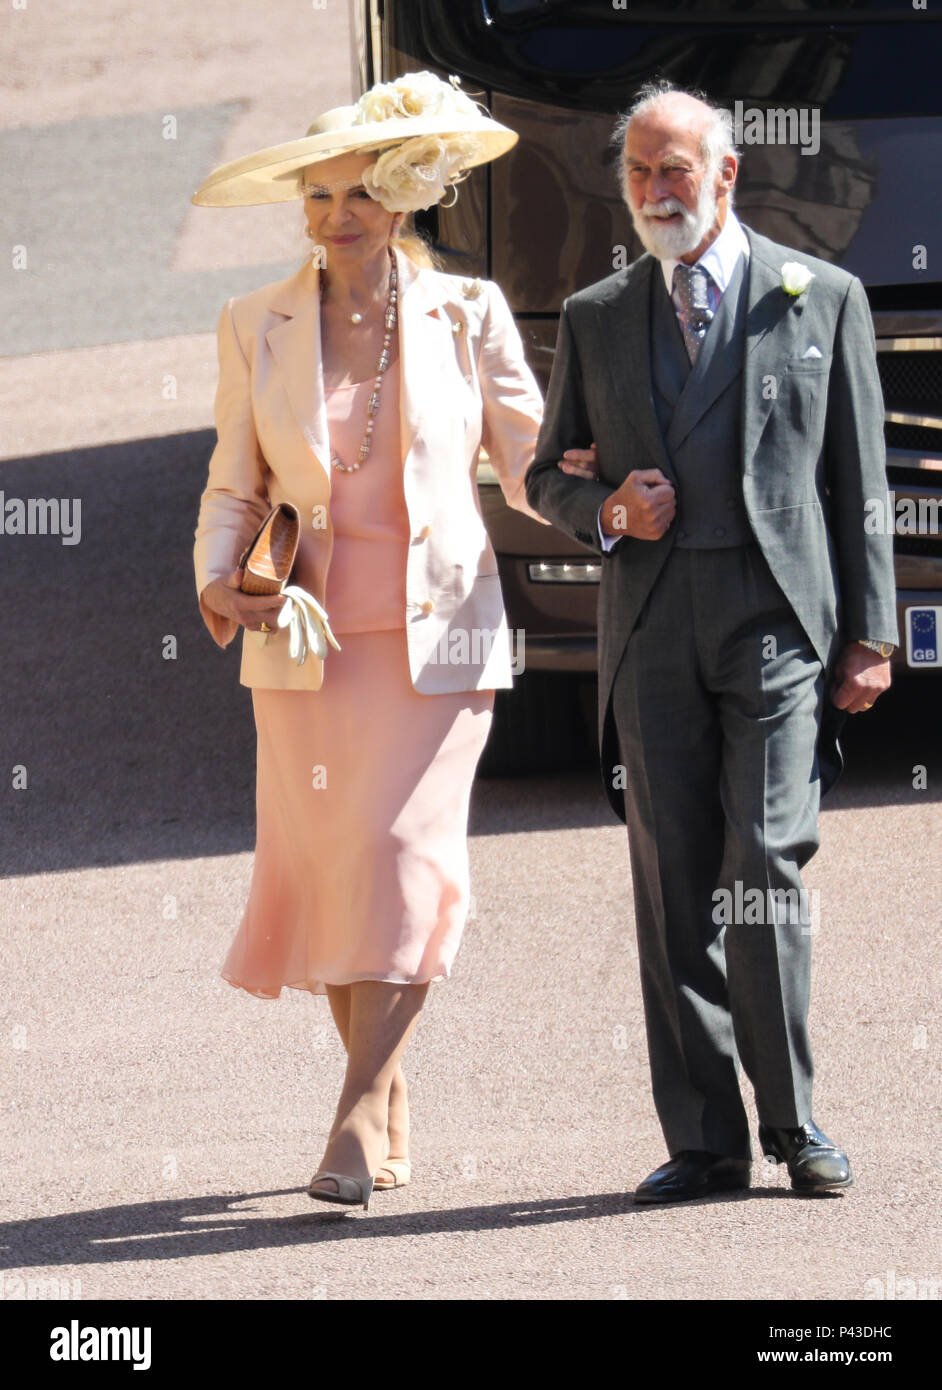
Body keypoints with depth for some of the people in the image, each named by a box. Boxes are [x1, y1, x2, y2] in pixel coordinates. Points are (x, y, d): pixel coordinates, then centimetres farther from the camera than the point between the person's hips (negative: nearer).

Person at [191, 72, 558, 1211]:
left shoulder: (466, 315, 2)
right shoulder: (256, 327, 6)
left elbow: (531, 467, 6)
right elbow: (235, 488, 9)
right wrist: (220, 580, -9)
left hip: (435, 632, -2)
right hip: (310, 637, 2)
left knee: (404, 856, -13)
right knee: (323, 867, 1)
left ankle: (359, 1118, -12)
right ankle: (388, 1107, 17)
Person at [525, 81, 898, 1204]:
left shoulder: (822, 300, 7)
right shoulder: (596, 319, 14)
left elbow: (856, 480, 7)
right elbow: (547, 474, 21)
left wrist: (870, 634, 1)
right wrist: (604, 510, -3)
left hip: (779, 616, -3)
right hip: (652, 625, 3)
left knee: (764, 865, -12)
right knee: (672, 883, 0)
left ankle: (792, 1121, 0)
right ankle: (704, 1140, 3)